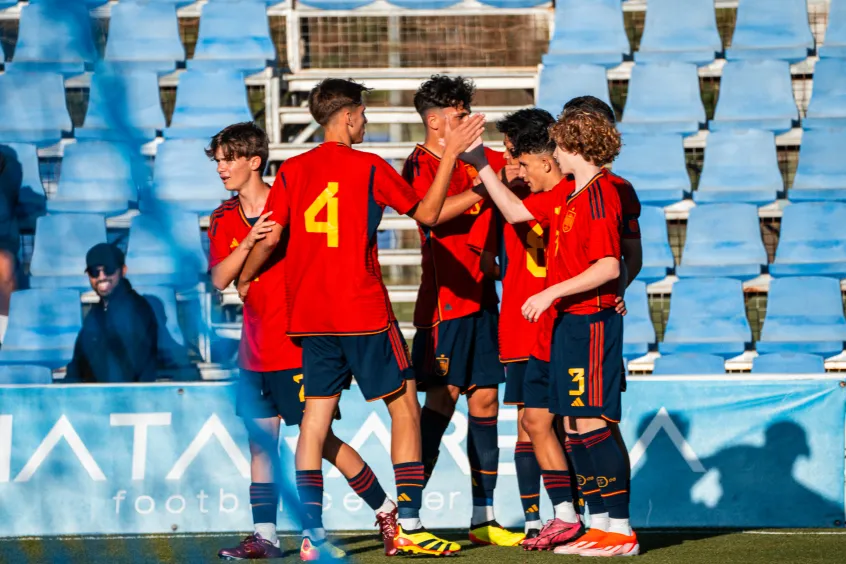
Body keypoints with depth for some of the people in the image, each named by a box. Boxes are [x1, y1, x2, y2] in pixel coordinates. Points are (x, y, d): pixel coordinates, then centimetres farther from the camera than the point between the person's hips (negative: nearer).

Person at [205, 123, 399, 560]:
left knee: (320, 438, -3)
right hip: (256, 351, 6)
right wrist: (246, 244, -21)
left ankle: (387, 511, 10)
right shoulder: (224, 220, 8)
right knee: (260, 440, 3)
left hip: (298, 345, -6)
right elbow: (220, 279, -4)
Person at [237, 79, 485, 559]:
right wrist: (450, 155, 5)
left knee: (317, 413, 7)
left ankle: (312, 532, 1)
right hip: (364, 311, -5)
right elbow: (427, 214, 2)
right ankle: (410, 525, -2)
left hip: (310, 315, 5)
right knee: (404, 406, 4)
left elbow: (270, 238, 5)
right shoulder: (369, 168, -4)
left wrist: (244, 279, 22)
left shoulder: (292, 171, 6)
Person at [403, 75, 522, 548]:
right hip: (445, 300, -8)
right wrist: (482, 191, -23)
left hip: (481, 297, 8)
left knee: (485, 402, 7)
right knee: (441, 402, -10)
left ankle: (483, 518, 11)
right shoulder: (421, 164, -6)